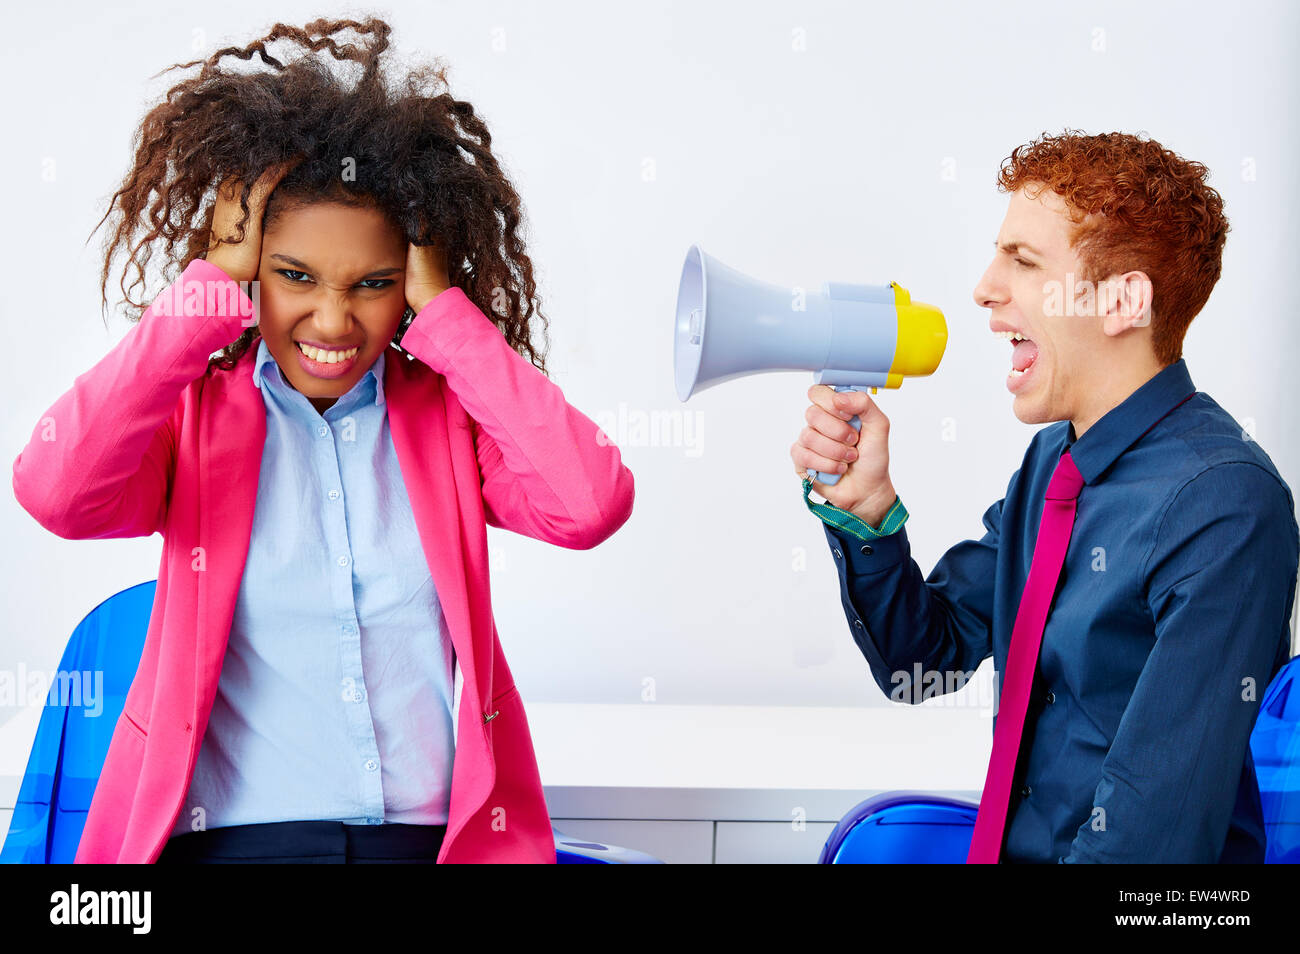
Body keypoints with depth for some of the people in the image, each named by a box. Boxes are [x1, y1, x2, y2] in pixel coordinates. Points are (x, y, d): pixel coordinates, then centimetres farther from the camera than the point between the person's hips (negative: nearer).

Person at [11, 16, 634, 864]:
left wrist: (445, 313, -4)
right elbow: (57, 491, -14)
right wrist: (216, 284, -7)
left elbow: (593, 506, -9)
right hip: (227, 834, -1)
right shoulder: (193, 409, 7)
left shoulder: (449, 410, 9)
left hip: (437, 833, 1)